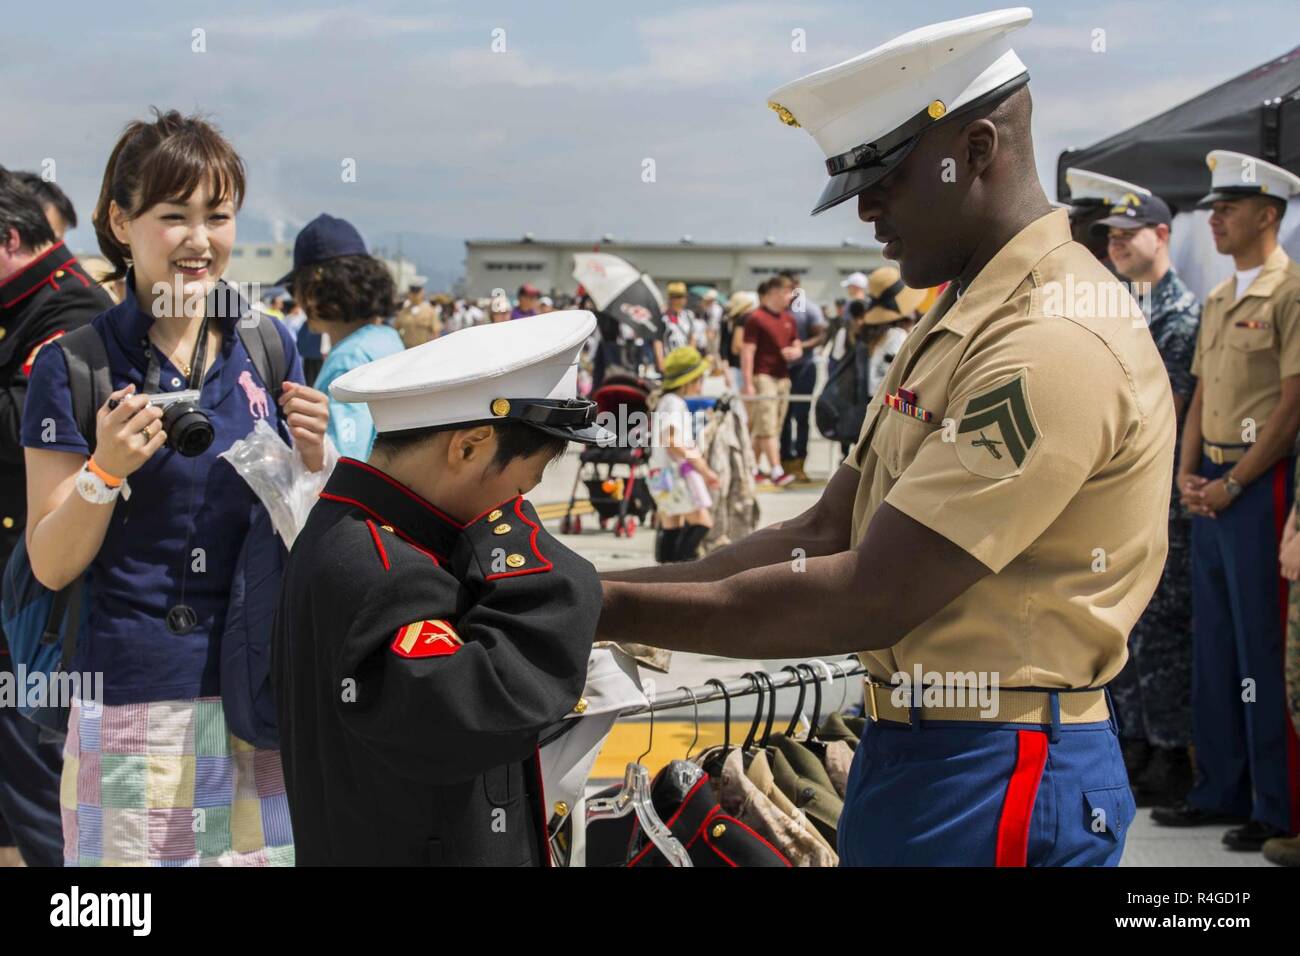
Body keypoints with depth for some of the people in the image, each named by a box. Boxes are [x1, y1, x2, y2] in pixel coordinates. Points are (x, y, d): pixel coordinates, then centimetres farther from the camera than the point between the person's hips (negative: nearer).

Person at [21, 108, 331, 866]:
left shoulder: (270, 349, 6)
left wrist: (312, 456, -7)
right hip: (133, 700, -3)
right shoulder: (74, 364, -5)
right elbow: (51, 566, -5)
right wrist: (107, 468, -21)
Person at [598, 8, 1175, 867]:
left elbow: (869, 599, -22)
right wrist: (603, 588, 1)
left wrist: (622, 611, -14)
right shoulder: (956, 325, 14)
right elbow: (823, 536, 12)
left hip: (995, 782, -9)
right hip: (912, 754, 9)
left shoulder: (1057, 343, -20)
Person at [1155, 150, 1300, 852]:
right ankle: (1221, 791, 22)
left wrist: (1233, 483, -14)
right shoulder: (1217, 300, 16)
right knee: (1213, 643, 12)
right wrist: (1187, 473, 4)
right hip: (1212, 487, 8)